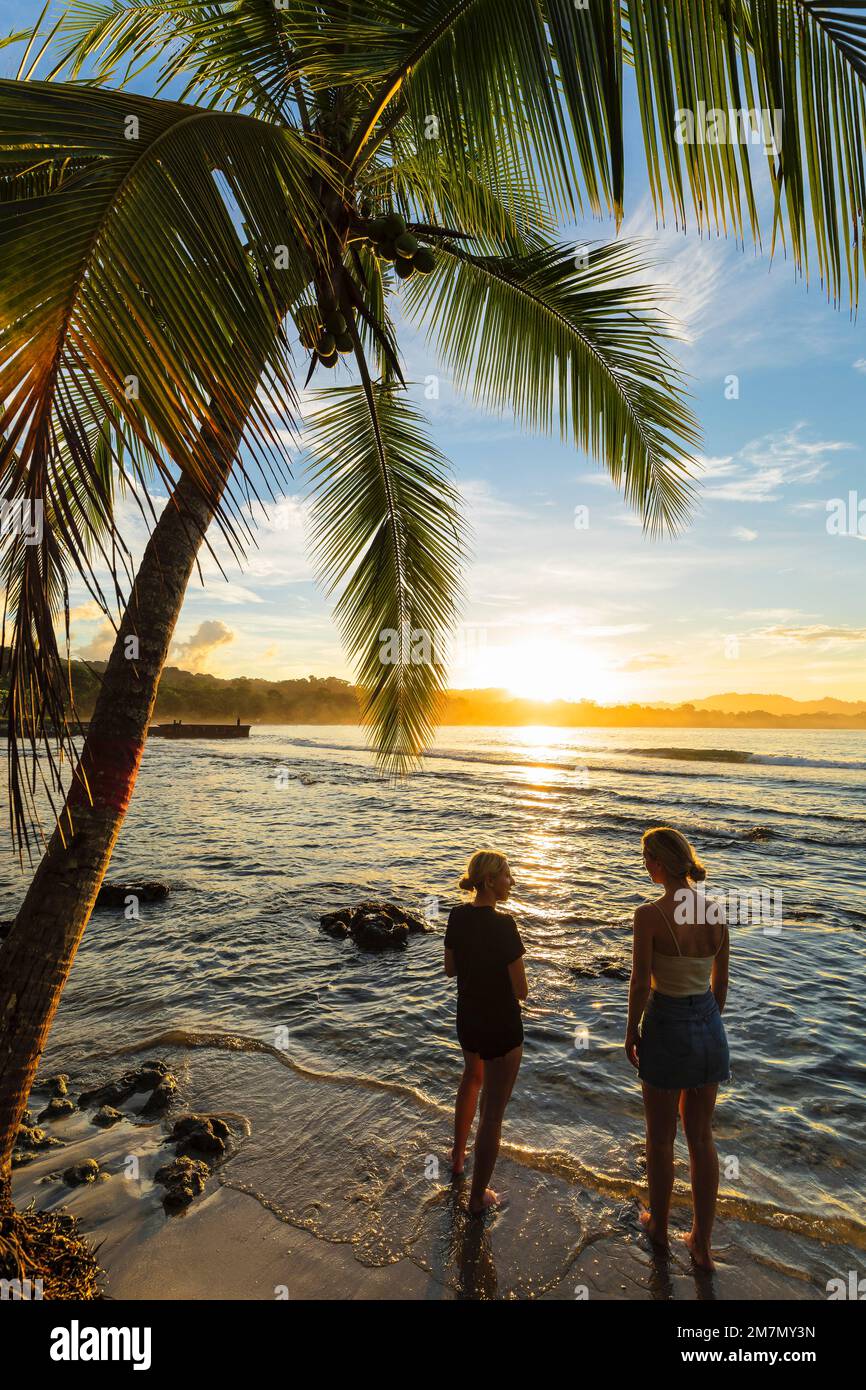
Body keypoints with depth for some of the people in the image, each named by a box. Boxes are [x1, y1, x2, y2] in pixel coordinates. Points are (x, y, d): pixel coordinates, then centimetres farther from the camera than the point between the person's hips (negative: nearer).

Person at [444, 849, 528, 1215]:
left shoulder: (458, 916, -7)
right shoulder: (503, 925, -27)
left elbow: (450, 968, 5)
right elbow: (521, 991, -21)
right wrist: (503, 965, -4)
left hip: (466, 1018, 7)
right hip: (501, 1026, -7)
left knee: (472, 1078, 34)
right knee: (492, 1113, 10)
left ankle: (458, 1155, 54)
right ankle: (478, 1197, 26)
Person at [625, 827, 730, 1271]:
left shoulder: (650, 914, -22)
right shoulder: (716, 912, -5)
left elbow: (641, 984, -15)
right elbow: (721, 982, 5)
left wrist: (630, 1033, 1)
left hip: (668, 1029, -5)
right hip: (710, 1027, 5)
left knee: (660, 1138, 19)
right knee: (701, 1138, 22)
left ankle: (658, 1226, 40)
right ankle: (702, 1244, 34)